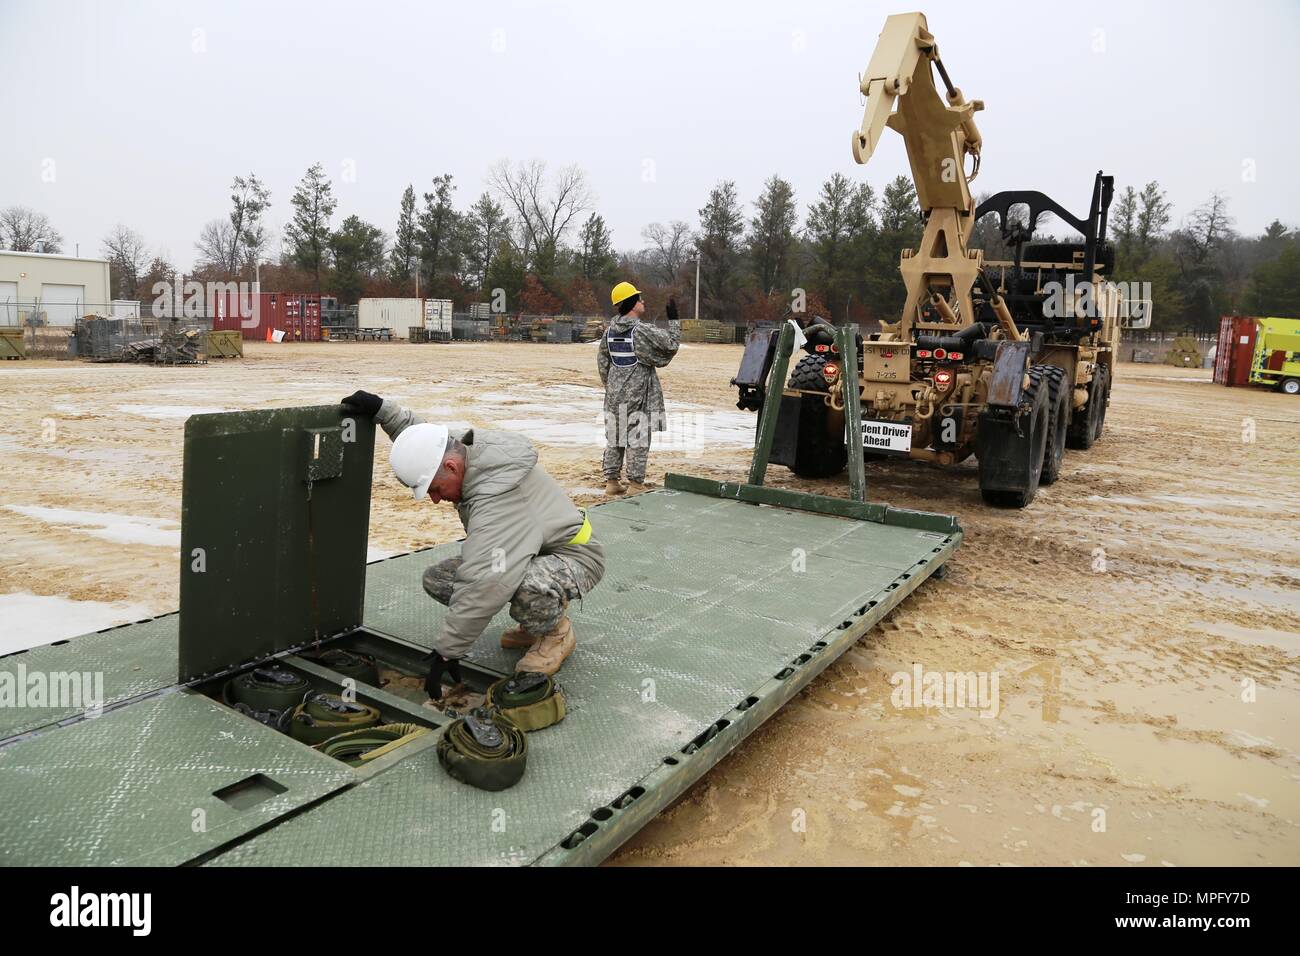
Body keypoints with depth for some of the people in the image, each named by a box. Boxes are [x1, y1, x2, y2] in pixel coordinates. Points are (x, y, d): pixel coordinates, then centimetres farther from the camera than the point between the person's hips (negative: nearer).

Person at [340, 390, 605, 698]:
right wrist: (381, 409, 2)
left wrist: (447, 652, -33)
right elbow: (421, 433, 17)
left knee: (527, 587, -43)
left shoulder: (500, 495, -37)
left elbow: (483, 589, -41)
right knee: (437, 580, -3)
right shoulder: (461, 444, -9)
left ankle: (556, 632, -6)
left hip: (574, 556, -9)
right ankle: (534, 623, 12)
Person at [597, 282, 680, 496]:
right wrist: (673, 320, 4)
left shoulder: (610, 331, 6)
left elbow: (602, 362, 13)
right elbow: (671, 344, -7)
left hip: (615, 396, 7)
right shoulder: (642, 330, -15)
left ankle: (612, 481, 18)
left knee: (614, 438, 12)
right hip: (639, 396, -7)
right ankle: (636, 484, 4)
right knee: (638, 440, 0)